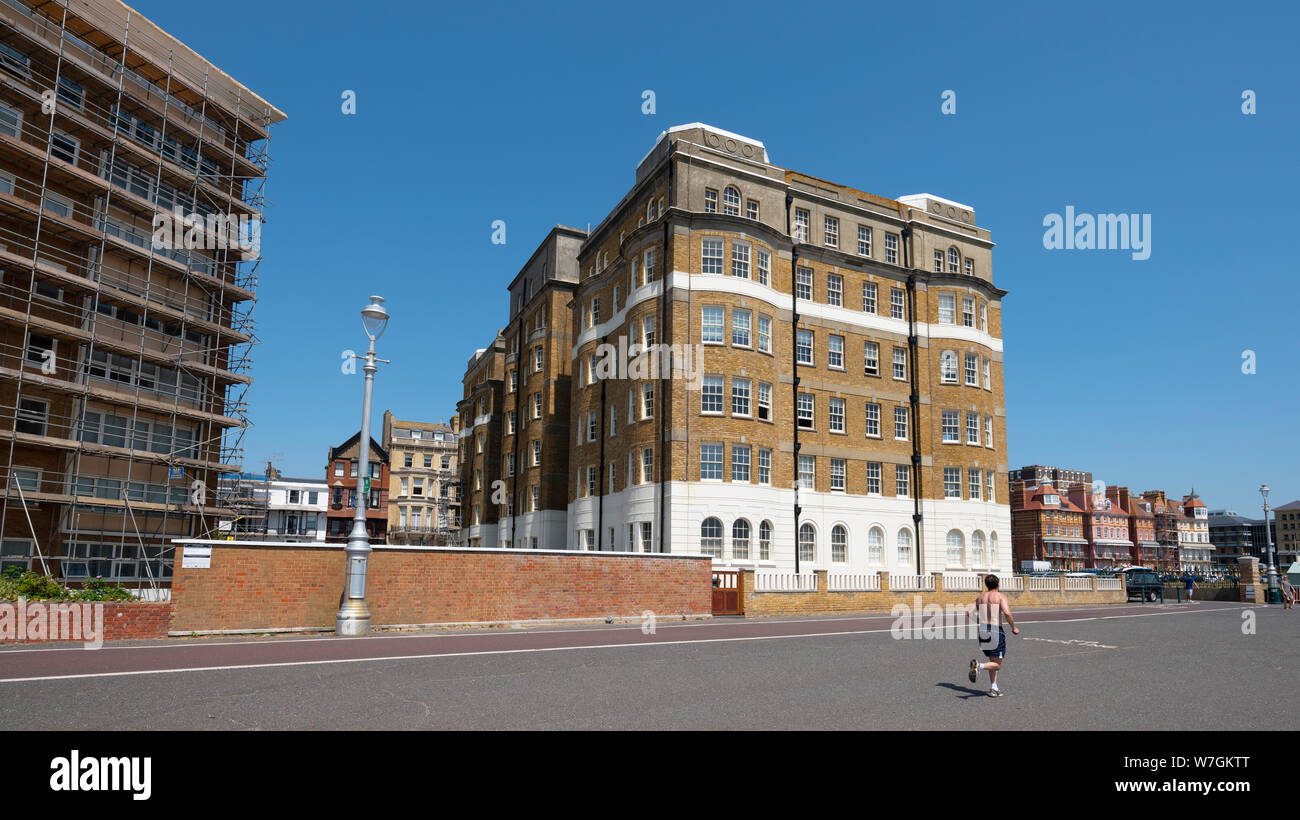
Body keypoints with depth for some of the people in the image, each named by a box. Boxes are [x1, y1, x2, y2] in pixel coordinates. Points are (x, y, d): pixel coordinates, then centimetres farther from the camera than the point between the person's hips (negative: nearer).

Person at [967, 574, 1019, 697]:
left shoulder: (980, 597, 14)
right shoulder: (1000, 596, -1)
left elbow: (968, 612, 6)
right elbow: (1007, 613, -19)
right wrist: (1014, 628, -6)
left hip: (982, 631, 6)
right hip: (996, 631, -6)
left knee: (993, 661, 20)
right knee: (998, 664, 3)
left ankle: (993, 688, 12)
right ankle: (979, 666, -23)